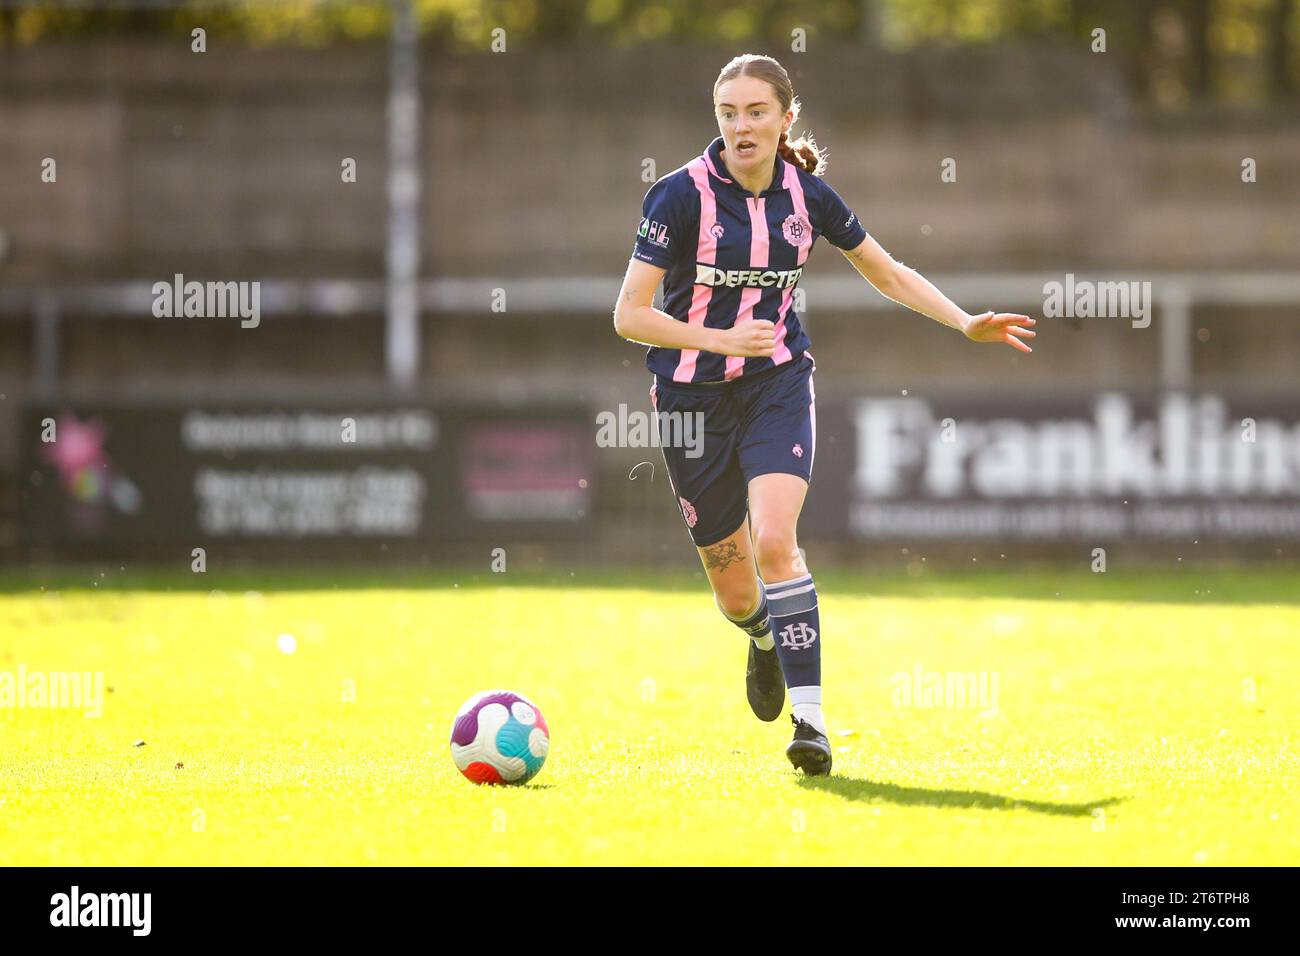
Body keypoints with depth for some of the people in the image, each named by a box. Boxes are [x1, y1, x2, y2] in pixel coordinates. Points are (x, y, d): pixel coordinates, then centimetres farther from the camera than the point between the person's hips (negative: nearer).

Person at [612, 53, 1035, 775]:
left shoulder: (805, 193, -2)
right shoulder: (682, 194, -13)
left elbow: (888, 273, 14)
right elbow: (629, 315, -15)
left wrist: (966, 323, 3)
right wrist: (721, 339, -27)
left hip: (778, 387, 1)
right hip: (693, 397, -1)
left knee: (774, 540, -25)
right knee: (733, 587, 7)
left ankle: (809, 718, -24)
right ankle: (765, 639, 45)